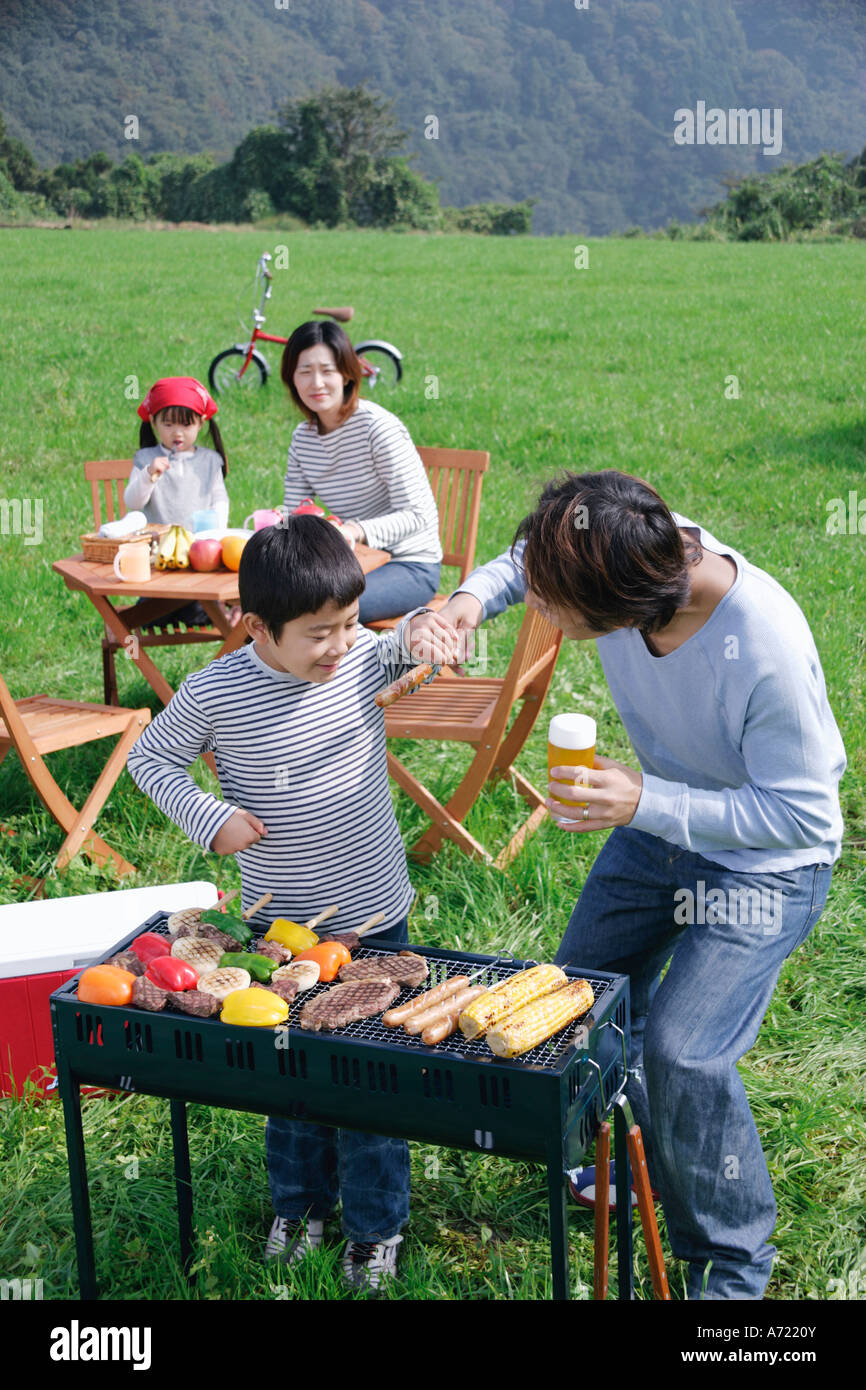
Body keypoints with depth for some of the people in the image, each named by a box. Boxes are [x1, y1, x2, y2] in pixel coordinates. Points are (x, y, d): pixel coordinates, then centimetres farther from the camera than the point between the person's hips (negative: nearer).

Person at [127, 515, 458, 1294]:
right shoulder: (214, 694, -15)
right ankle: (300, 1201, 41)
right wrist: (209, 818, -17)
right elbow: (150, 760, -2)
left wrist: (425, 630, -25)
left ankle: (376, 1224, 29)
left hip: (374, 915, 1)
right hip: (280, 923, 0)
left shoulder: (364, 658, -10)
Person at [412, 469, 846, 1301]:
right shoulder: (641, 550, -24)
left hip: (768, 859, -6)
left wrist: (646, 804, -37)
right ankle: (637, 1162, 43)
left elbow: (798, 810, -28)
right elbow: (524, 562, 0)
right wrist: (476, 595, -21)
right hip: (659, 818, 7)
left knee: (682, 1053, -16)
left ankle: (733, 1260, 10)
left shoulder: (767, 652, -40)